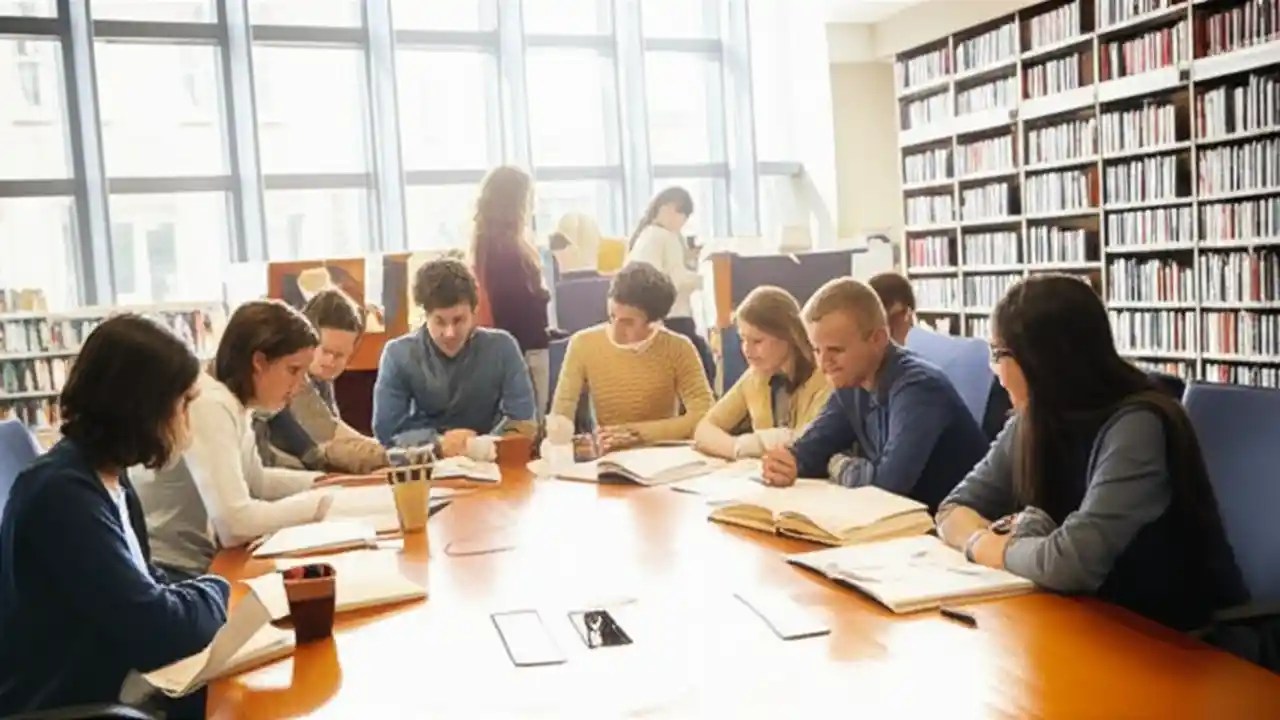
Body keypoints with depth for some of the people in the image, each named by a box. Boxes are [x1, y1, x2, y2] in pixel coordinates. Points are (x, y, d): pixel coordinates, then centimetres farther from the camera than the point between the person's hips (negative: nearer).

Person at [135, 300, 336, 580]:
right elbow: (235, 525, -30)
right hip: (165, 572, -8)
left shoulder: (235, 403, 4)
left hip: (195, 563, 8)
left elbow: (254, 481, 19)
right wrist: (320, 502, -19)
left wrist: (320, 483, 5)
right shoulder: (209, 405, -22)